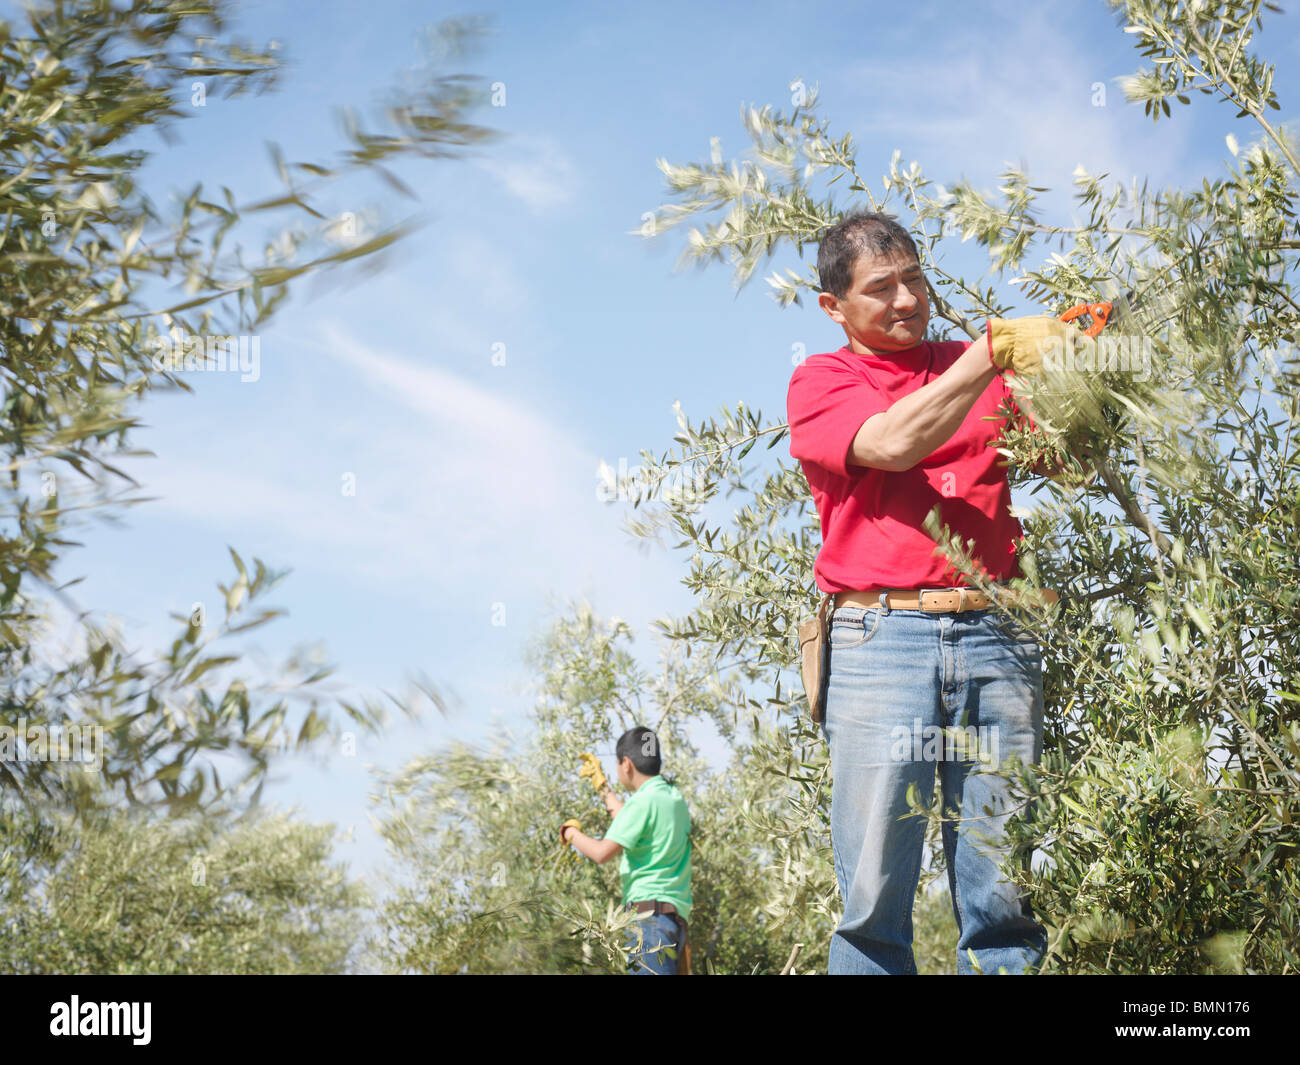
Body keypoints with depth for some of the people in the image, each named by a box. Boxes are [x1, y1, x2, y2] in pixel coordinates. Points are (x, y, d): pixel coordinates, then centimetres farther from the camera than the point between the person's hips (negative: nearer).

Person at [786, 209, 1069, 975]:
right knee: (876, 894, -4)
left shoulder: (975, 367, 20)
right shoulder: (820, 382, 12)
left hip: (995, 633, 3)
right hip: (881, 637, -2)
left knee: (1004, 894, -2)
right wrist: (994, 349, -11)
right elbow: (889, 444, -7)